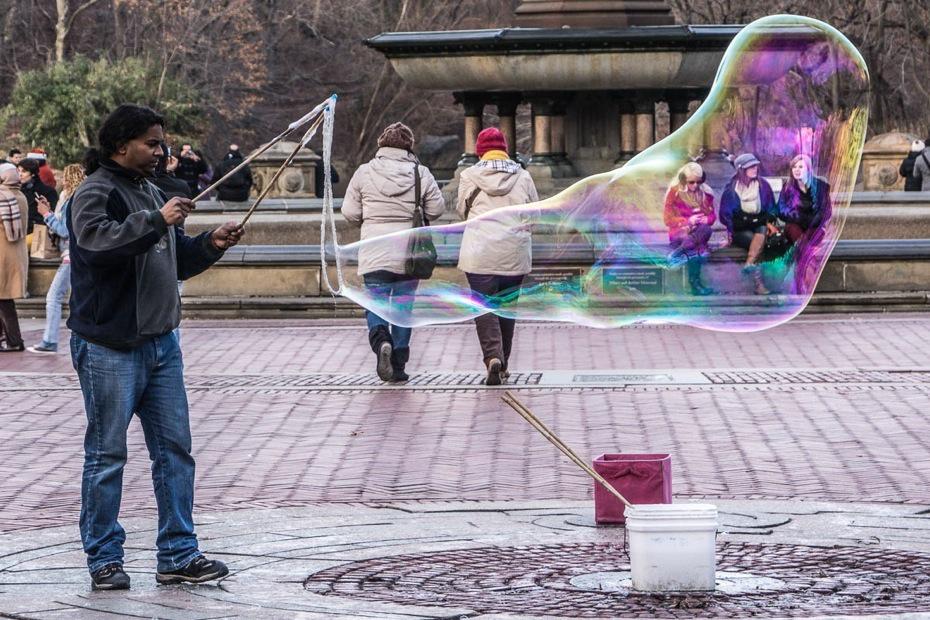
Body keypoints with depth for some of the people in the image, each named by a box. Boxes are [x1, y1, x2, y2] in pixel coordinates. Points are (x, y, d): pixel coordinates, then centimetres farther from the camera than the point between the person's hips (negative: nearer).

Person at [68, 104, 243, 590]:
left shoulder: (149, 192, 18)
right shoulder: (95, 194, -9)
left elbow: (174, 261, 26)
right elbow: (99, 242, -29)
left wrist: (210, 245, 9)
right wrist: (157, 220, -29)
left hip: (160, 342, 8)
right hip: (109, 348, -8)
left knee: (174, 450, 8)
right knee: (107, 455, 0)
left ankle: (177, 556, 14)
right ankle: (104, 559, 8)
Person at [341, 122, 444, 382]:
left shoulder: (364, 172, -2)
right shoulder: (421, 174, -2)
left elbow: (349, 212, 0)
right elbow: (436, 209, 4)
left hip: (374, 253, -1)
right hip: (409, 253, 1)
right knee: (404, 305, 9)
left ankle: (381, 339, -25)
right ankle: (399, 365, 9)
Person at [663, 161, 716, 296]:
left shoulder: (705, 193, 8)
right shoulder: (674, 192, -4)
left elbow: (712, 215, 10)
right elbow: (668, 219, -5)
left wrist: (706, 219, -16)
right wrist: (688, 221, -20)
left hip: (699, 231, 4)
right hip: (679, 232, -4)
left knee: (706, 230, -36)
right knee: (697, 247, -38)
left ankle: (677, 253, -36)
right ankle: (694, 283, -40)